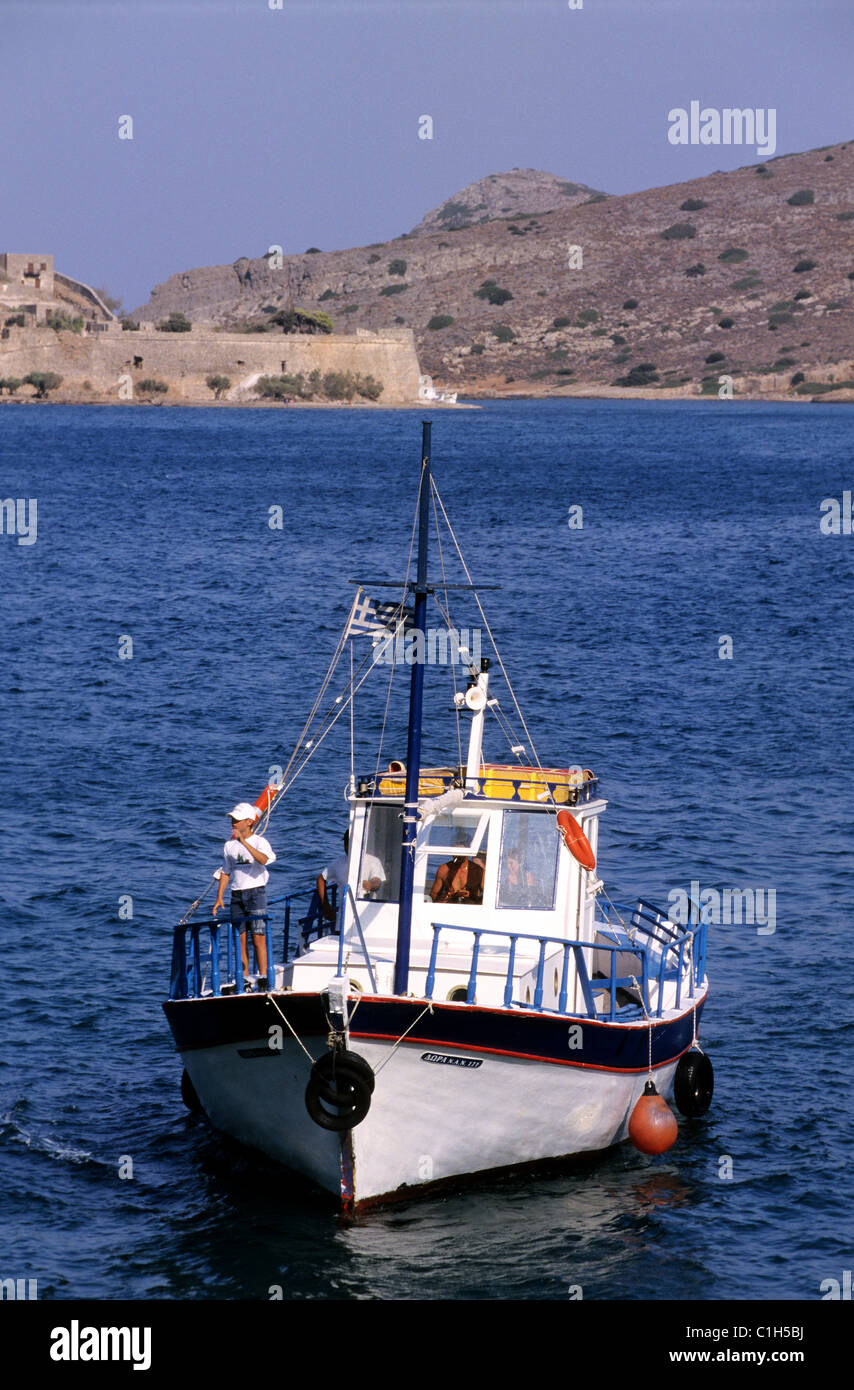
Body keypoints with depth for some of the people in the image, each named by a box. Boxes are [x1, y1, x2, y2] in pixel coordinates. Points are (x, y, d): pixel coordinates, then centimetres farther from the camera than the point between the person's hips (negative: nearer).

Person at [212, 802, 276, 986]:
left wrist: (244, 842, -32)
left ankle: (263, 976, -7)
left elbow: (263, 860, -25)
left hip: (256, 892, -5)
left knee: (258, 937, -9)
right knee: (240, 938, 3)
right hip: (237, 894, 5)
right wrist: (219, 897, 8)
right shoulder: (229, 845, 12)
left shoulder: (259, 842, -4)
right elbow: (225, 872, 17)